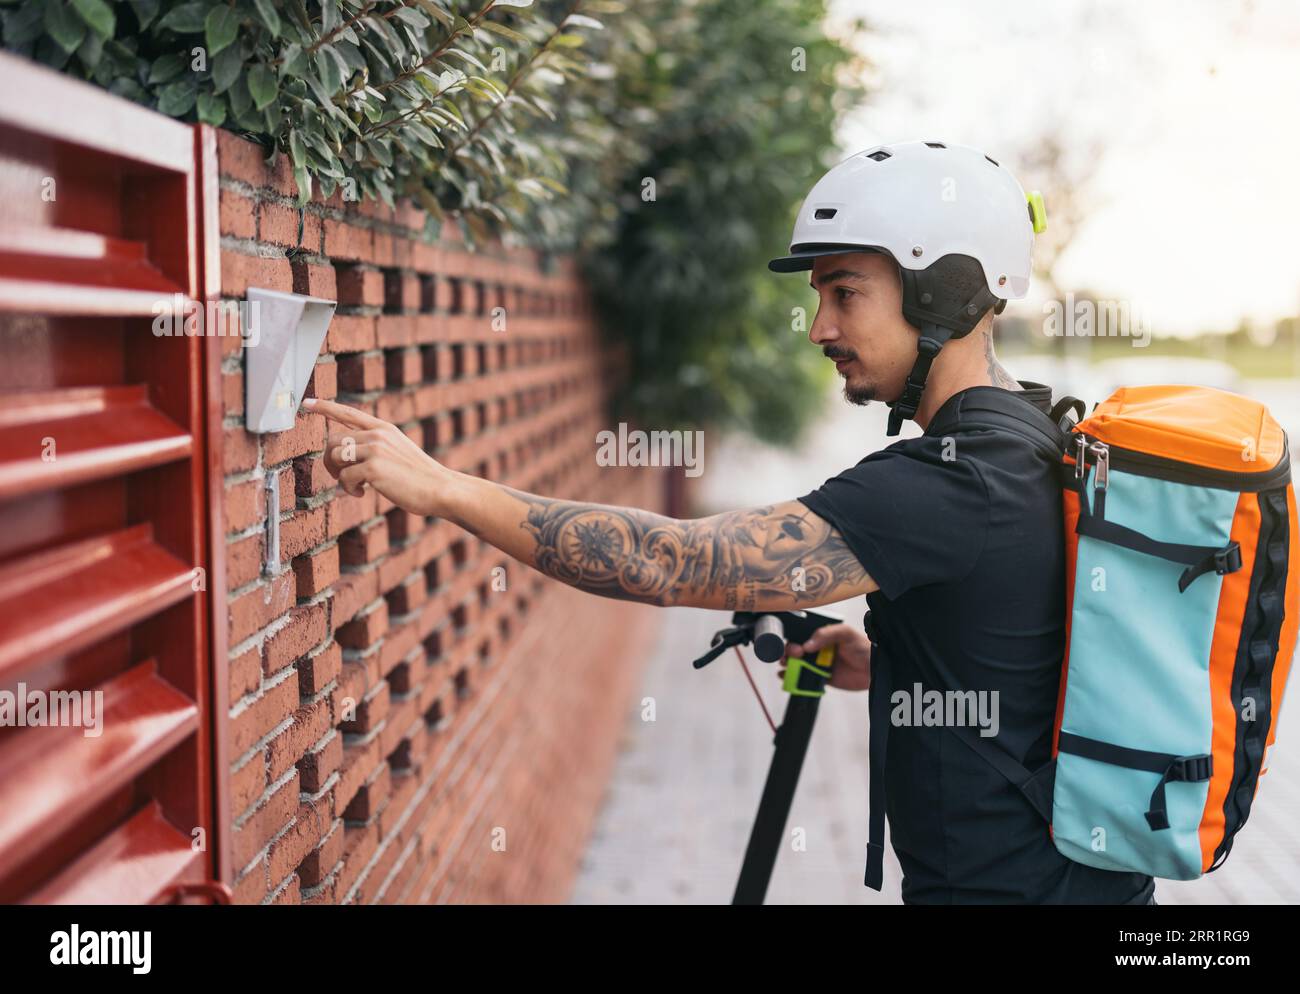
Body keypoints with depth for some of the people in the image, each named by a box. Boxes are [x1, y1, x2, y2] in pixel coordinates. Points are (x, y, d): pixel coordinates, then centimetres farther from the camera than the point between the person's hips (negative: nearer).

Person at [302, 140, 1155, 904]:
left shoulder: (947, 486, -25)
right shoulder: (1044, 450, 5)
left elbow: (675, 564, -30)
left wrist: (441, 487, -29)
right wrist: (887, 664, 7)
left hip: (1000, 886, -9)